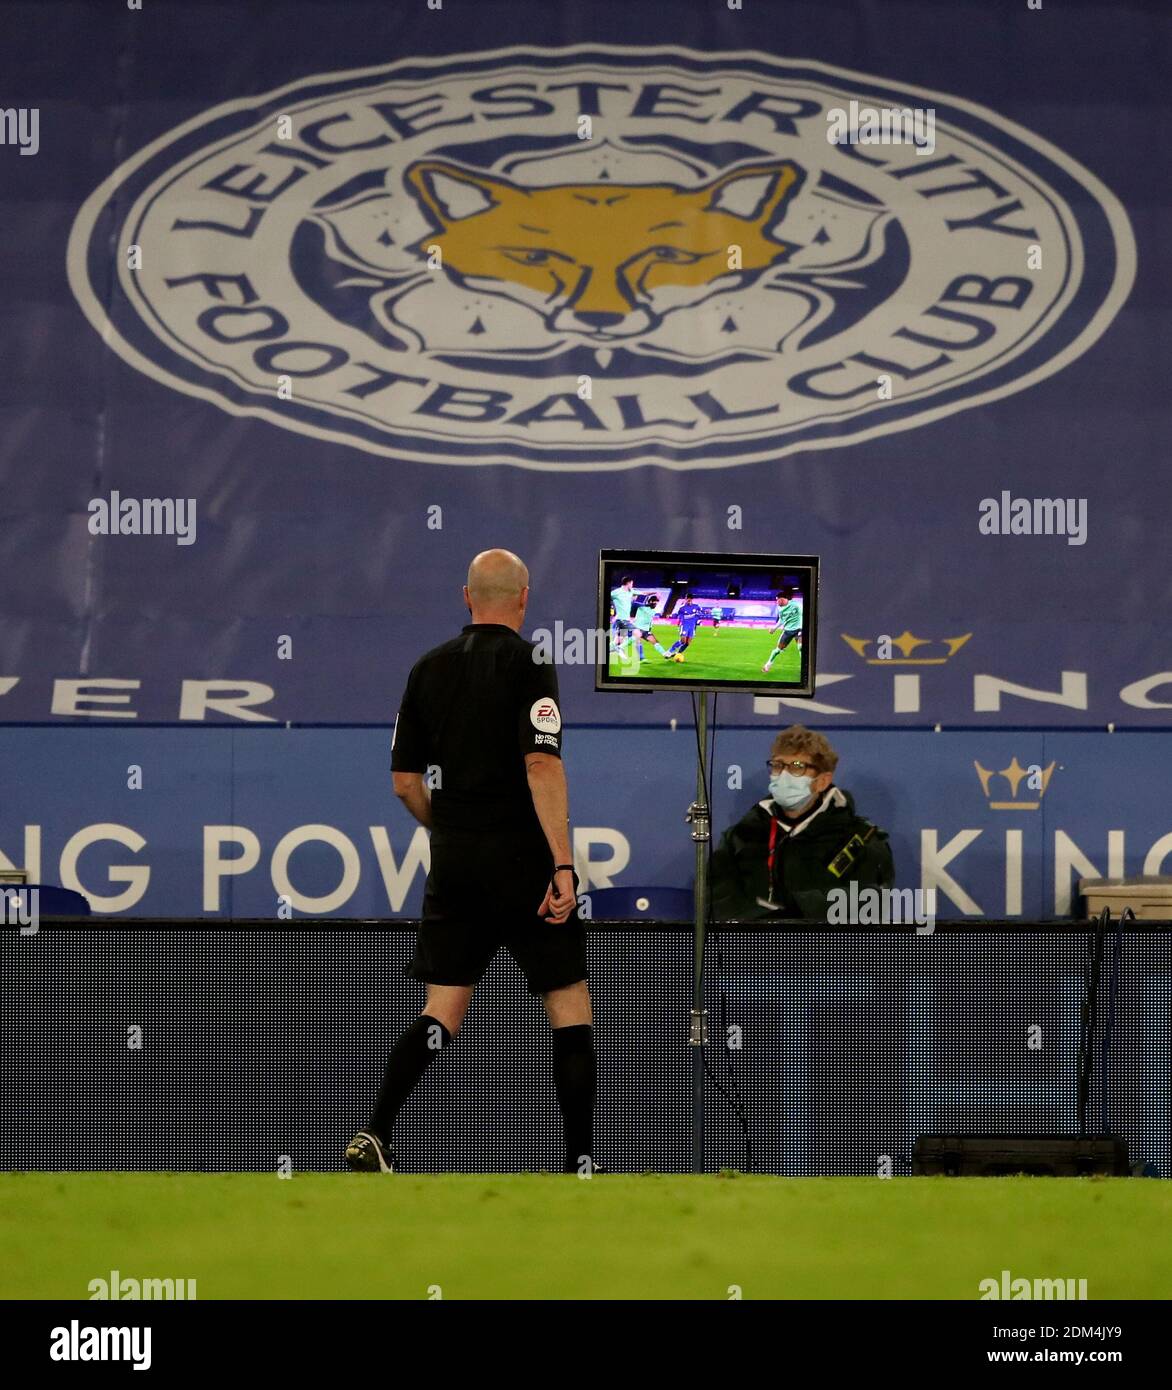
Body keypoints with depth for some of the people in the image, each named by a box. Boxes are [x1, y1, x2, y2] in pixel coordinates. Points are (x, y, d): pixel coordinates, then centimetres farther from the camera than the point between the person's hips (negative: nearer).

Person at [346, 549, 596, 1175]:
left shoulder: (428, 669, 9)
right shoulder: (528, 663, -7)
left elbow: (405, 780, 12)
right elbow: (541, 765, -17)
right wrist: (562, 865, -19)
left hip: (453, 864, 5)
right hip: (524, 860, -5)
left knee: (443, 1011, 8)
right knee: (569, 1006, 4)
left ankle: (375, 1134, -8)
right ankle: (580, 1161, 3)